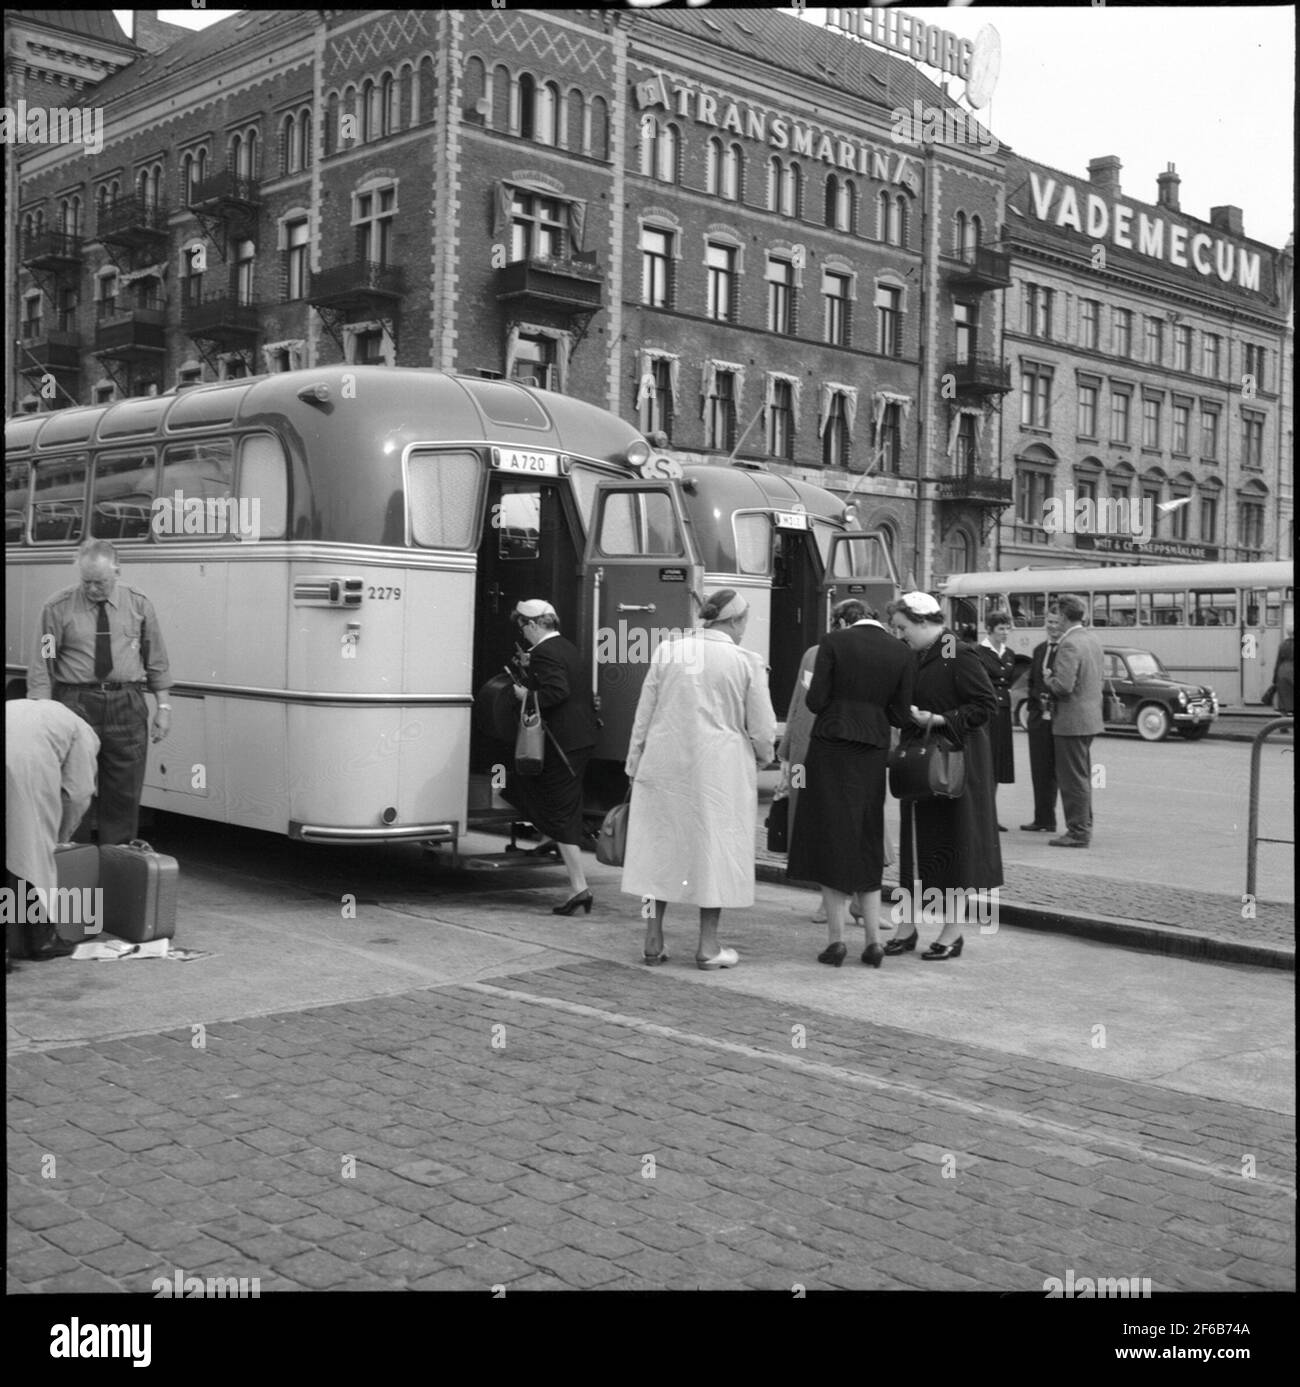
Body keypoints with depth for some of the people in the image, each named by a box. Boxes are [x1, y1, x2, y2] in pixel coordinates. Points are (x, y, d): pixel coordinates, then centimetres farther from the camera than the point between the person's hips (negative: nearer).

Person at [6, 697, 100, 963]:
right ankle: (40, 939, 16)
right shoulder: (84, 734, 22)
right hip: (26, 759, -5)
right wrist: (61, 839, 29)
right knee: (34, 848, 8)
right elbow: (76, 795, 14)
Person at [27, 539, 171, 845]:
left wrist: (163, 706, 7)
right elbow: (41, 666, -4)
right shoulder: (58, 608, -2)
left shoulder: (138, 604, 5)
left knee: (124, 795, 5)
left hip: (127, 706, 2)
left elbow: (156, 659, 11)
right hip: (75, 703, -2)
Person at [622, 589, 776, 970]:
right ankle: (708, 945, 12)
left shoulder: (668, 651, 1)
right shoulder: (747, 662, -6)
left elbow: (643, 715, 5)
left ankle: (654, 941, 16)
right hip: (720, 768, -3)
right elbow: (762, 731, -3)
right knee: (715, 848, 8)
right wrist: (761, 757, 18)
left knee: (659, 846, 12)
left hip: (664, 766, 3)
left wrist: (634, 764, 14)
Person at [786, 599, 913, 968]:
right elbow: (900, 715, 4)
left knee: (830, 840, 4)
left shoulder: (833, 642, -5)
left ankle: (836, 938, 3)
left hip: (831, 747, -3)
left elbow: (816, 700, -9)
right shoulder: (899, 653, 5)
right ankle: (874, 939, 12)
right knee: (867, 844, 14)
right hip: (873, 751, 4)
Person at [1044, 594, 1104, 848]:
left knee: (1073, 779, -2)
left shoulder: (1069, 645, -21)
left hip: (1072, 720, -10)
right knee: (1082, 777, 19)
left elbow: (1063, 686, -28)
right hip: (1090, 716, 10)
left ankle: (1078, 832, 3)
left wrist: (1048, 678, -8)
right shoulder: (1091, 639, 9)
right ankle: (1084, 826, 28)